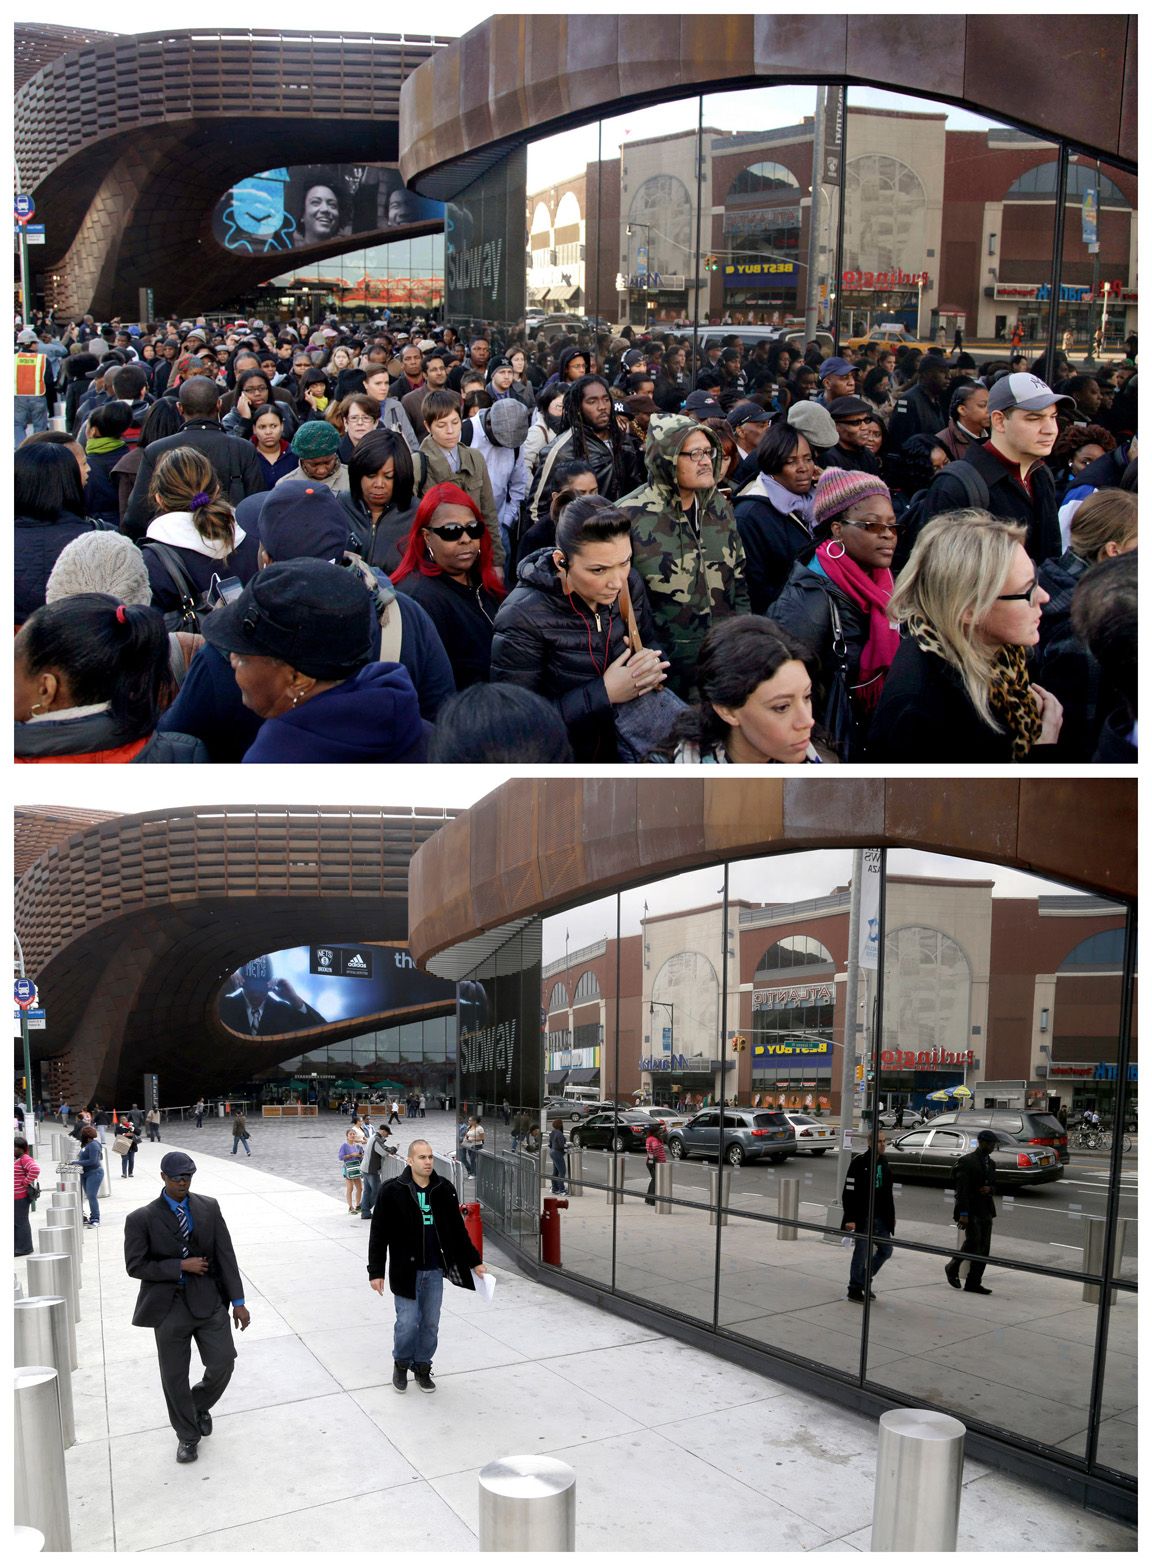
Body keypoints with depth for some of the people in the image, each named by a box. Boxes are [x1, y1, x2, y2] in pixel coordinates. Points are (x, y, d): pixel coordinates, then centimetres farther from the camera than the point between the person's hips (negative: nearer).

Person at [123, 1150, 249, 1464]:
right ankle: (187, 1436, 30)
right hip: (169, 1306, -1)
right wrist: (181, 1266, -15)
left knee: (222, 1363, -1)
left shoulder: (209, 1208, 1)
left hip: (208, 1300, 2)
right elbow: (135, 1265, -10)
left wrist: (238, 1301, -2)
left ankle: (200, 1406, 32)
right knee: (174, 1376, 8)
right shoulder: (142, 1219, -7)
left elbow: (226, 1256, 1)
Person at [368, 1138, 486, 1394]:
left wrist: (473, 1261, 12)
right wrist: (376, 1271, -8)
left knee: (431, 1323, 9)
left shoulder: (444, 1189, 1)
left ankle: (422, 1367, 28)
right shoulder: (392, 1191, -10)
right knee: (407, 1322, -1)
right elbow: (379, 1234, -7)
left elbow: (458, 1229, 11)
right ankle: (401, 1364, 25)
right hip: (405, 1270, -3)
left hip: (435, 1270, 3)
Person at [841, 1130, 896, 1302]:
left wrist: (891, 1215, 17)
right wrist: (850, 1218, -20)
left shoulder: (883, 1162, 9)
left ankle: (866, 1280, 30)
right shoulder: (859, 1162, -15)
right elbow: (849, 1191, -16)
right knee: (861, 1253, 0)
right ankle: (855, 1290, 15)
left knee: (886, 1250, 12)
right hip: (863, 1217, -7)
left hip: (881, 1217, 8)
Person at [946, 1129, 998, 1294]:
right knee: (973, 1240, -20)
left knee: (984, 1247, 3)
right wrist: (963, 1214, -20)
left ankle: (973, 1283, 8)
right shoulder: (967, 1161, -9)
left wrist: (989, 1189, -6)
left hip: (985, 1211, 7)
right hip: (970, 1210, -7)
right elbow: (962, 1189, -14)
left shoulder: (991, 1163, 14)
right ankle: (953, 1268, 1)